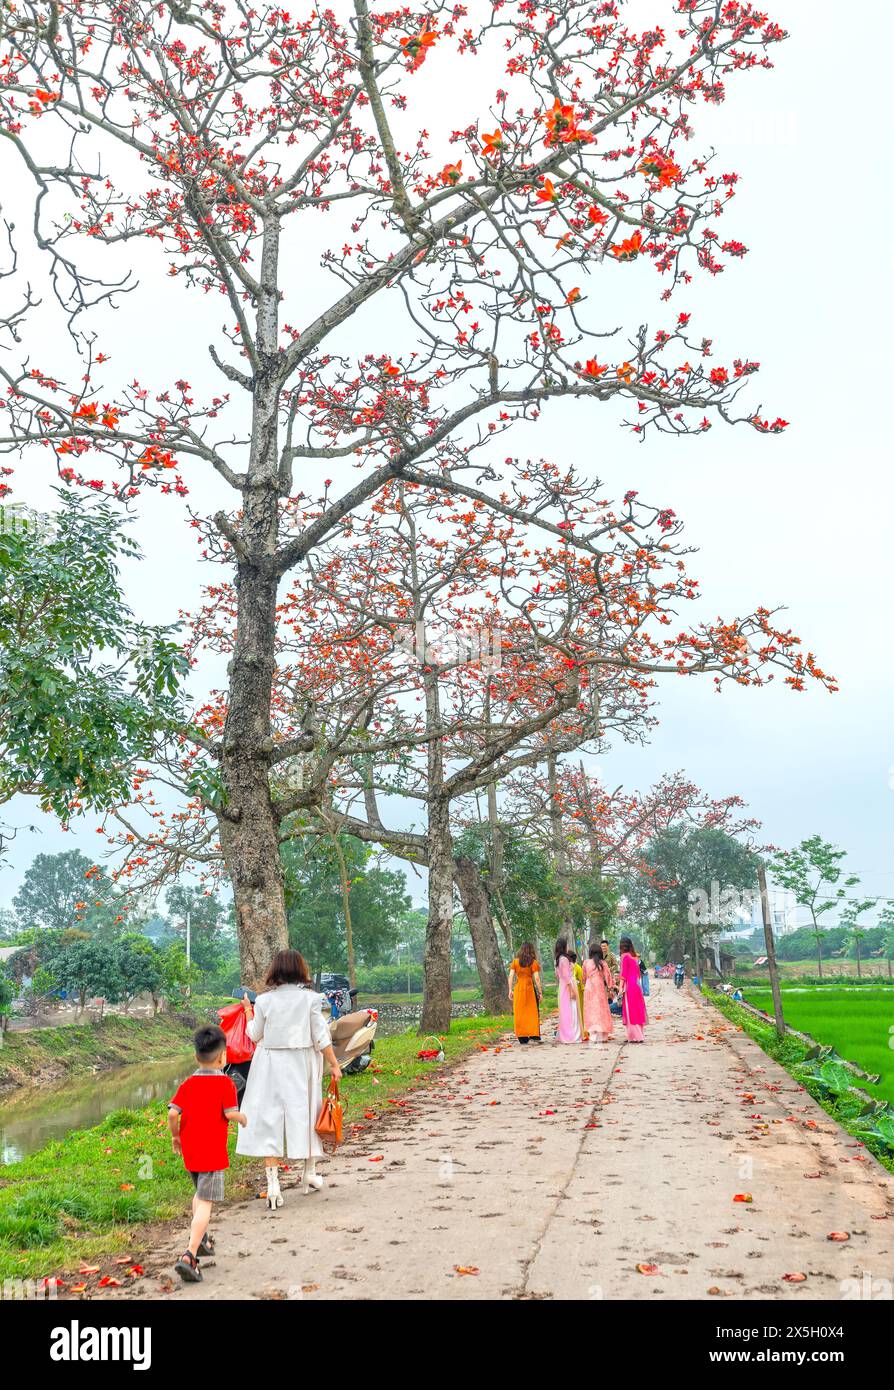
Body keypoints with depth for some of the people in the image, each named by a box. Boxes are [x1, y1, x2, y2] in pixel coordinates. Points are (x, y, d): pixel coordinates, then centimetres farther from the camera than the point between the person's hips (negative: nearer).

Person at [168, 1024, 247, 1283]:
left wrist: (175, 1136, 10)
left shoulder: (188, 1084, 3)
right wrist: (242, 1118, 5)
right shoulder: (225, 1083, -9)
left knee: (200, 1194, 28)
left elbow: (173, 1113, -5)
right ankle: (189, 1256, -16)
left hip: (189, 1151, 6)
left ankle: (202, 1239, 37)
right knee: (205, 1203, -6)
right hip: (212, 1152, -6)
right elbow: (230, 1114, -16)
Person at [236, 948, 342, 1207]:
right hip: (302, 1062, 1)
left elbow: (255, 1036, 5)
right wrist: (334, 1064, 4)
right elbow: (321, 1036, -4)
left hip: (271, 1064, -1)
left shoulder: (264, 1000, -5)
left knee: (269, 1120, 4)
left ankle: (273, 1183, -2)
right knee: (306, 1113, 16)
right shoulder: (310, 998, -5)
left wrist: (248, 1011, 19)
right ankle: (309, 1174, 32)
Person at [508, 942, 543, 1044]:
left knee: (520, 1013, 8)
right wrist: (540, 992, -2)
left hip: (518, 989, 2)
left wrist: (510, 990, 3)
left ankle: (522, 1037, 10)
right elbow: (537, 978, -7)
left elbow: (511, 976, -1)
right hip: (530, 988, -2)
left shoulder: (515, 961, 5)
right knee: (532, 1012, 7)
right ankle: (533, 1035, 5)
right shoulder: (533, 962, -2)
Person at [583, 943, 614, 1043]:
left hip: (589, 989, 2)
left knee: (591, 1011, 6)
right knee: (601, 1010, 4)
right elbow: (607, 976, 0)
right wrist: (611, 987, 13)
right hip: (599, 988, -2)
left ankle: (593, 1036, 4)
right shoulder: (602, 963, -3)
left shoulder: (586, 963, 1)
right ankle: (602, 1036, 1)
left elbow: (584, 978, 10)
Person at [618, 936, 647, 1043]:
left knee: (630, 1011, -2)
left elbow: (623, 973, -11)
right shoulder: (635, 956, 13)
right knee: (637, 1011, 11)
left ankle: (635, 1036, -3)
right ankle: (639, 1035, 14)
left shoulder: (624, 956, -7)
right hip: (637, 986, 7)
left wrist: (621, 987, -11)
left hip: (629, 986, -7)